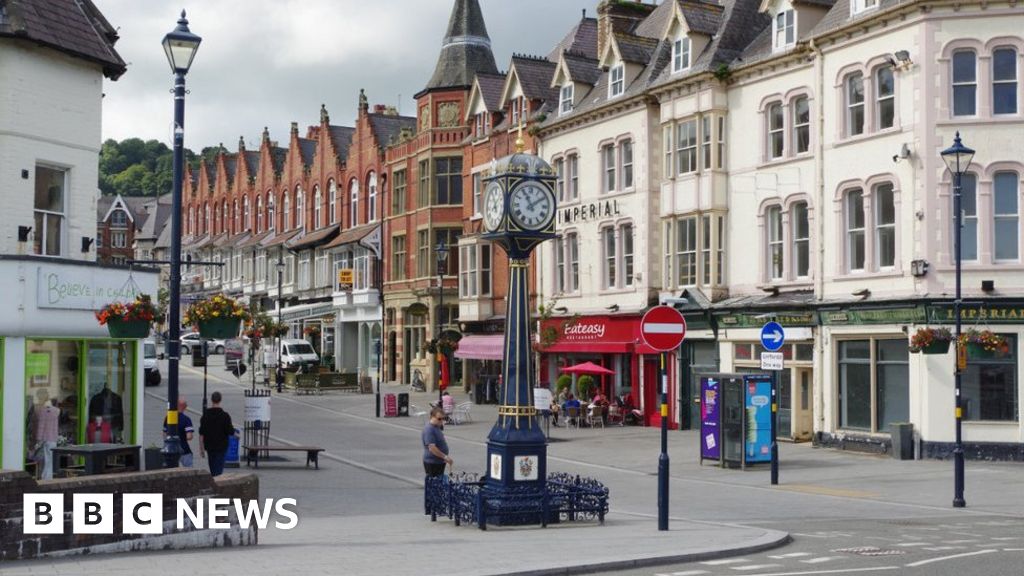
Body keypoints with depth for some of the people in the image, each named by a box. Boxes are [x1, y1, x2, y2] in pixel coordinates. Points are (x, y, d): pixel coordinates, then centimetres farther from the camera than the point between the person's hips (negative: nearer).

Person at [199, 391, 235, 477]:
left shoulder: (205, 415, -1)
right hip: (222, 447, -3)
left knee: (212, 470, 18)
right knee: (219, 470, -3)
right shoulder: (225, 416, -10)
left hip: (209, 447, 3)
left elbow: (201, 434, -2)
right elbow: (231, 432, -12)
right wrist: (232, 427, 11)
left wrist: (201, 448, 4)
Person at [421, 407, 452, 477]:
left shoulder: (438, 426, 10)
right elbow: (432, 448, -28)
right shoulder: (429, 429, -21)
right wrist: (445, 457, -28)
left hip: (440, 461, 10)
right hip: (432, 463, -10)